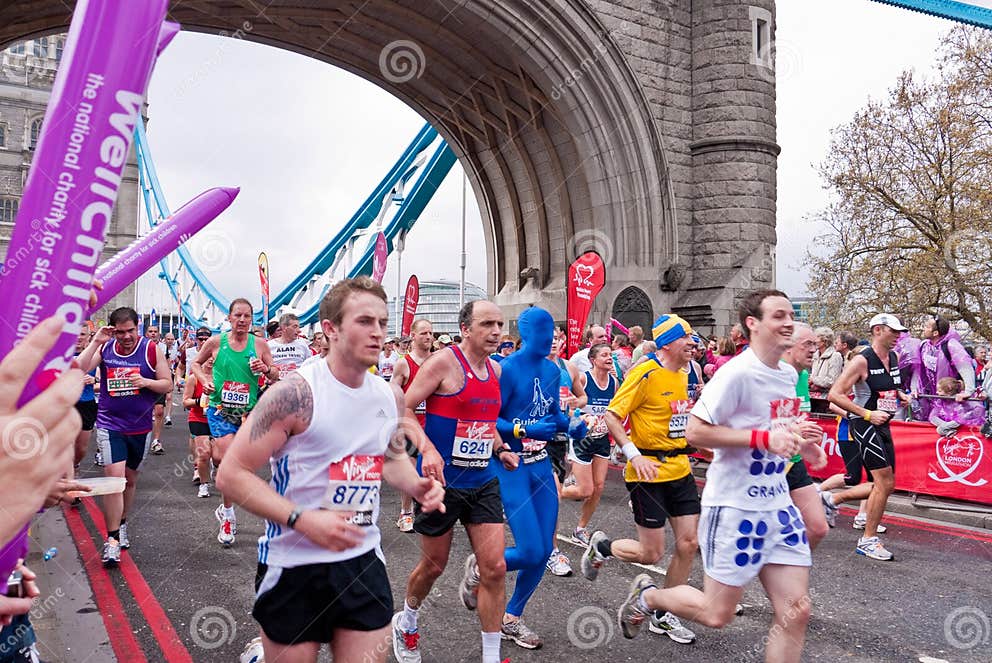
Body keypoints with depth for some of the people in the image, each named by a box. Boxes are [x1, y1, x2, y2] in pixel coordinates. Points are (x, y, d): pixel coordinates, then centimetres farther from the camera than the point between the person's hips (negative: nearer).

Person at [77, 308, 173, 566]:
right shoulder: (104, 348, -2)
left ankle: (121, 524, 38)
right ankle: (112, 539, -5)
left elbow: (168, 385, -1)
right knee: (114, 477, -13)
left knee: (130, 478, 16)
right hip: (110, 425, -1)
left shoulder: (152, 349, -4)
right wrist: (96, 341, -18)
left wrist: (146, 382, -20)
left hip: (140, 427, 2)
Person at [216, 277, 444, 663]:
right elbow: (231, 474, -16)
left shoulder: (391, 396, 1)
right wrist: (303, 519, -26)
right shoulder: (296, 393, -18)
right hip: (295, 565, -5)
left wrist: (416, 485, -1)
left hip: (363, 560, 5)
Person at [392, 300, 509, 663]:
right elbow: (404, 409, -14)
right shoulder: (444, 361, -13)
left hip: (483, 482, 6)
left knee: (495, 569, 0)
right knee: (433, 565, 12)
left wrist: (498, 449, 8)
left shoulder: (495, 369, 8)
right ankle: (406, 623, 42)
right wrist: (427, 448, -28)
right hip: (441, 482, -5)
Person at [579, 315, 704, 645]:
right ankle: (600, 546, 27)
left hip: (680, 469, 8)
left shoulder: (685, 373, 9)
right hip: (649, 471, -7)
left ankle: (664, 616, 21)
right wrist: (634, 455, -24)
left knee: (689, 543, 5)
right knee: (651, 553, -2)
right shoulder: (646, 374, -16)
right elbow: (611, 415, -17)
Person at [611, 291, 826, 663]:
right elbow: (695, 432, -20)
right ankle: (647, 595, 30)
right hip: (734, 507, -7)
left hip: (777, 505, 7)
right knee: (717, 614, 3)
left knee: (796, 611, 5)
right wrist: (763, 439, -24)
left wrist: (799, 443, 4)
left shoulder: (789, 374, 8)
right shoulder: (737, 372, -17)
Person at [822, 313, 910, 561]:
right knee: (885, 482, -12)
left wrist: (901, 395, 8)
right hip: (863, 424, -9)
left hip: (882, 426, 9)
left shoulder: (894, 358, 9)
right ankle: (868, 540, 1)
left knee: (885, 485, 12)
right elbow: (835, 394, -19)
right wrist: (868, 414, -22)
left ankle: (832, 499, 27)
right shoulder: (862, 361, -15)